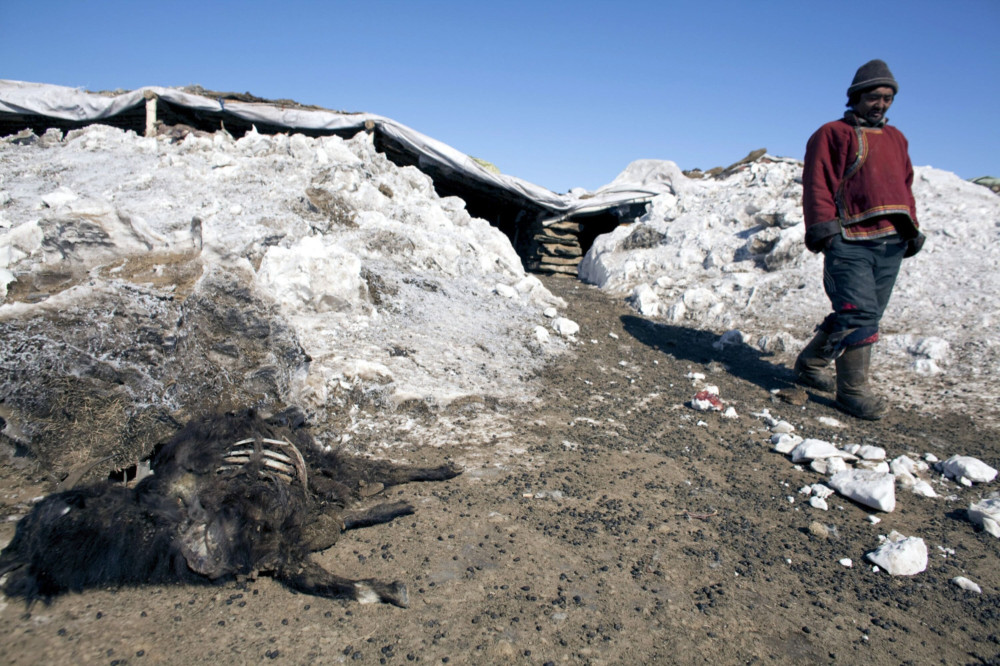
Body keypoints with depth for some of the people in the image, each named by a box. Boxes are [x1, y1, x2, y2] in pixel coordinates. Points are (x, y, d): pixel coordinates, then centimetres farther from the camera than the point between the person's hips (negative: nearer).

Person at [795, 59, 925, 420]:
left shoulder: (896, 139, 25)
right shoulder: (833, 134, 4)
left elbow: (906, 185, 28)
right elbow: (818, 184, -5)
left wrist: (912, 228, 20)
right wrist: (822, 225, -16)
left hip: (891, 243, 7)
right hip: (851, 241, -7)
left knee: (865, 316, 8)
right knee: (859, 313, -13)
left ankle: (811, 363, 22)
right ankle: (853, 389, -6)